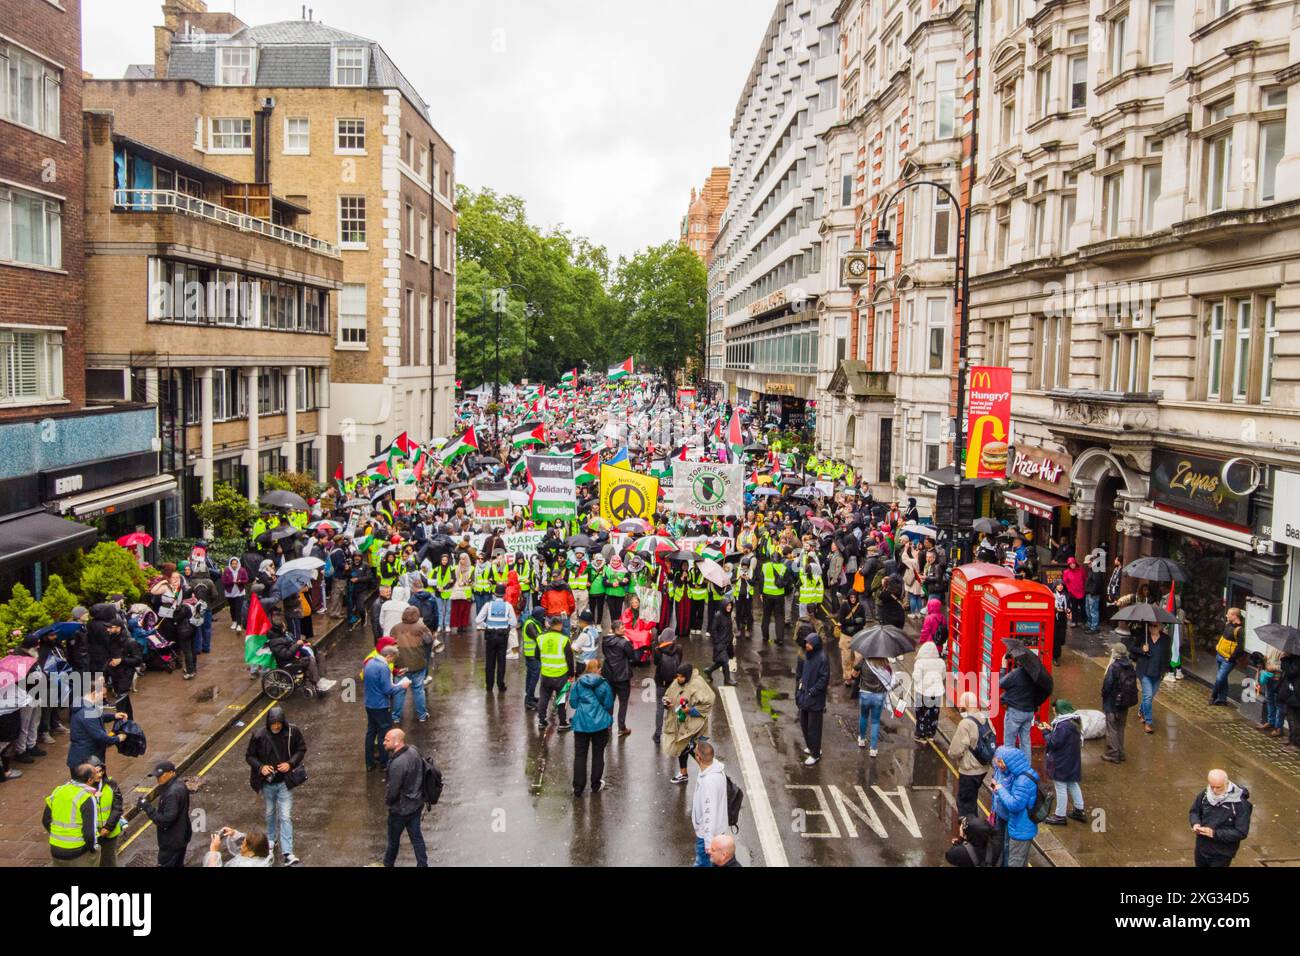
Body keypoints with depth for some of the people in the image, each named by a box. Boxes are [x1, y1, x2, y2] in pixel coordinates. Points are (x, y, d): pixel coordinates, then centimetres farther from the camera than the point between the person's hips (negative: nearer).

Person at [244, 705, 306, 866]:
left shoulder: (292, 731, -15)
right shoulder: (258, 735, -16)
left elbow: (301, 749, -1)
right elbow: (249, 756, -3)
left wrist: (291, 763, -17)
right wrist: (261, 767, -21)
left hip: (285, 782, -1)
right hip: (267, 782, 1)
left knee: (286, 816, -3)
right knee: (270, 813, 22)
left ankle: (288, 853, -3)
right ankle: (271, 839, 47)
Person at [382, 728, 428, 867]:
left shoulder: (398, 764, -33)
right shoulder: (413, 751, -8)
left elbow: (393, 790, -23)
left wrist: (387, 802, -1)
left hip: (401, 809, -7)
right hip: (417, 803, 7)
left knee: (393, 839, 17)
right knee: (416, 836, 18)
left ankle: (388, 864, 38)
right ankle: (423, 864, 27)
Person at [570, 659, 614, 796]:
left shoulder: (578, 683, 0)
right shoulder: (604, 684, -2)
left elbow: (572, 703, 3)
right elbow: (609, 705, 2)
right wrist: (608, 721, 20)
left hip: (581, 723, 1)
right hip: (600, 723, 0)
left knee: (580, 755, 7)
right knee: (598, 754, 13)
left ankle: (578, 788, 8)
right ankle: (596, 785, 20)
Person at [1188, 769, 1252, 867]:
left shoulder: (1240, 804, -21)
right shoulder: (1205, 794, -6)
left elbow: (1241, 833, -21)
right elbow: (1194, 811, 10)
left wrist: (1215, 834, -27)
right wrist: (1196, 823, -12)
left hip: (1222, 855, -5)